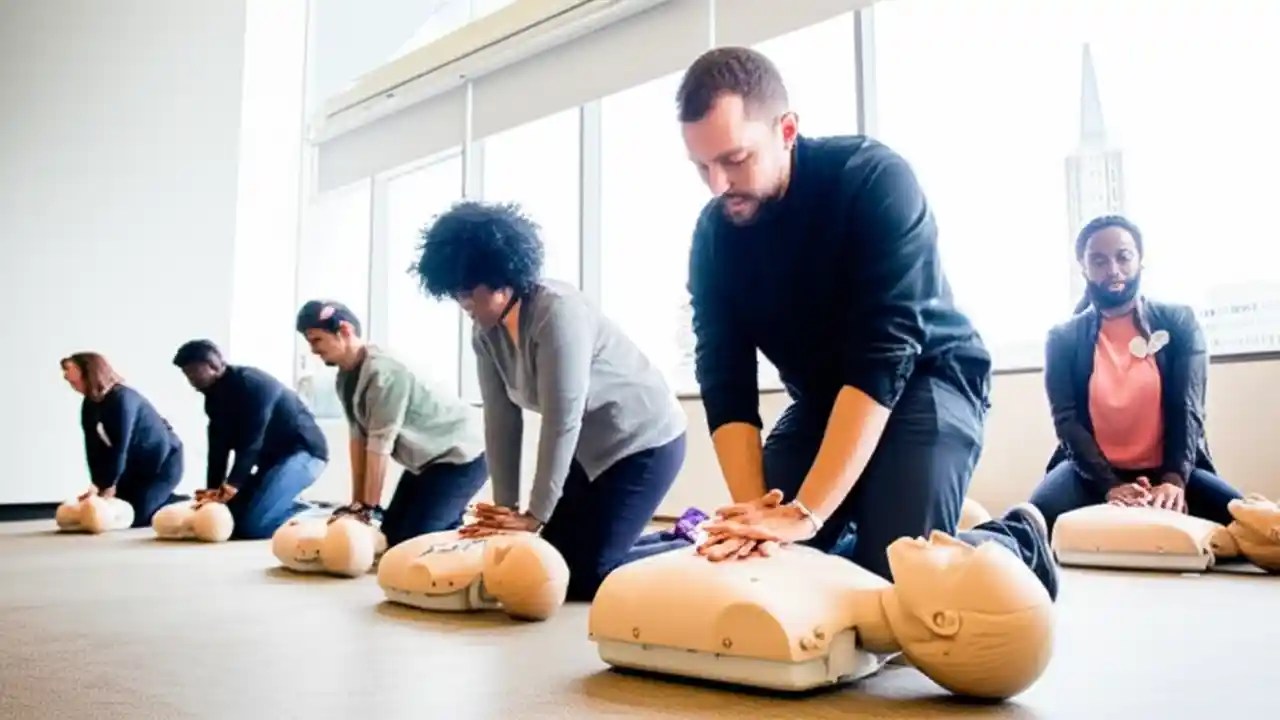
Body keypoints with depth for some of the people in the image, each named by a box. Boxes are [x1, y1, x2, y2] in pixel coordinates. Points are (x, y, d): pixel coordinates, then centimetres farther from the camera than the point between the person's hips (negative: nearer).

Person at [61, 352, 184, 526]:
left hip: (163, 462, -9)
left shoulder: (122, 398, -26)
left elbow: (119, 448, -28)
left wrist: (107, 485, -25)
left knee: (133, 516, -15)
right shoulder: (89, 405, 1)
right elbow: (94, 448, -6)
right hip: (137, 465, 9)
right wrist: (98, 484, -17)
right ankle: (173, 502, 17)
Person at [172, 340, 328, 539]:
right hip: (272, 455, 10)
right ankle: (295, 510, 13)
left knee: (250, 524, -23)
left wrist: (231, 486, -36)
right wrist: (212, 490, -10)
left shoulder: (251, 384, -19)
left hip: (303, 450, -10)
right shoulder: (215, 395, 9)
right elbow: (218, 446, 3)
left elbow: (251, 442, -27)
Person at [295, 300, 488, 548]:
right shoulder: (346, 377, 2)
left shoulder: (383, 372, -26)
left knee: (414, 540, -16)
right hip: (426, 458, 9)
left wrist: (370, 508, -19)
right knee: (392, 535, 6)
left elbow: (380, 443, -24)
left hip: (461, 454, -9)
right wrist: (357, 503, -3)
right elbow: (358, 437, 0)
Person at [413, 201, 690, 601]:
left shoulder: (557, 312, -26)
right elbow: (501, 421, -2)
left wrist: (535, 515, -23)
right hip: (591, 448, 8)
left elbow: (561, 422, -27)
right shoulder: (487, 335, -3)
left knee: (586, 574, -13)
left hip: (645, 441, -8)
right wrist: (505, 507, -5)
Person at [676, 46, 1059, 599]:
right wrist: (750, 506, -29)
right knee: (760, 557, -7)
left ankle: (1018, 542, 11)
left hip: (924, 378, -5)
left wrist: (805, 513, -39)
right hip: (821, 398, 5)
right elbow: (724, 382, -13)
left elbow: (882, 359, -33)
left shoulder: (875, 178, -25)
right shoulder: (714, 234, -10)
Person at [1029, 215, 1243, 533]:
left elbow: (1187, 409, -5)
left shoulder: (1179, 322, 5)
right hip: (1093, 472, 0)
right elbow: (1067, 420, -6)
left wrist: (1173, 480, -23)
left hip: (1169, 470, 1)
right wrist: (1110, 485, -23)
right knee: (1036, 520, -31)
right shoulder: (1063, 338, 4)